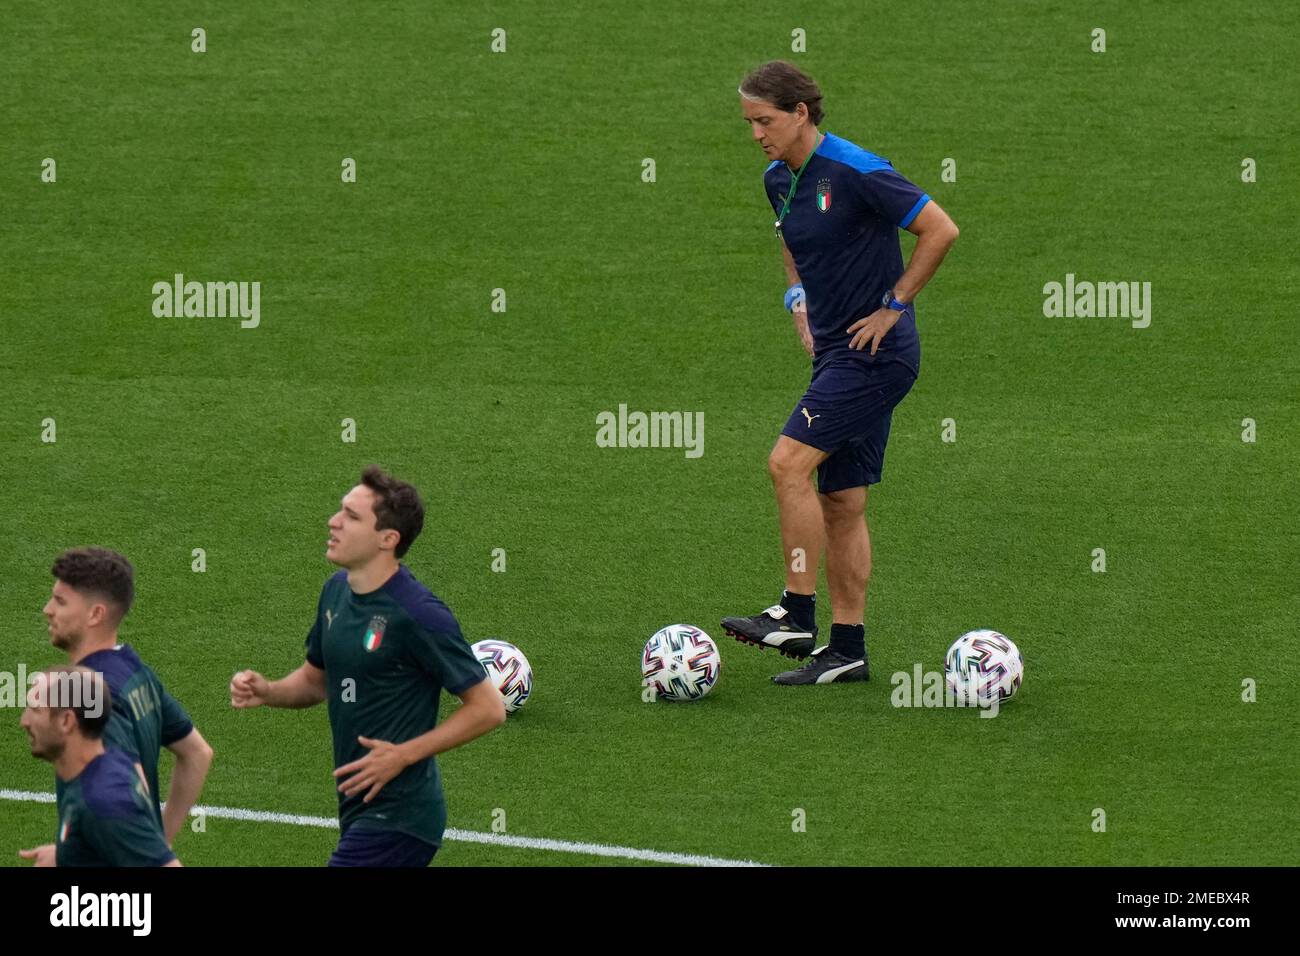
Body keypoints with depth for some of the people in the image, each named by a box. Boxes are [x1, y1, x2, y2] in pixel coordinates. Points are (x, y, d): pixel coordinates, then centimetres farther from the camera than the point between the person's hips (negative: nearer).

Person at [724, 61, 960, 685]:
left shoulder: (856, 172, -17)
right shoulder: (779, 181, 9)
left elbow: (940, 230, -17)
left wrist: (892, 306, -14)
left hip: (877, 352, -9)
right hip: (836, 353, 9)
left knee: (788, 464, -17)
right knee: (840, 502, 9)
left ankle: (797, 615, -12)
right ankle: (846, 650, 12)